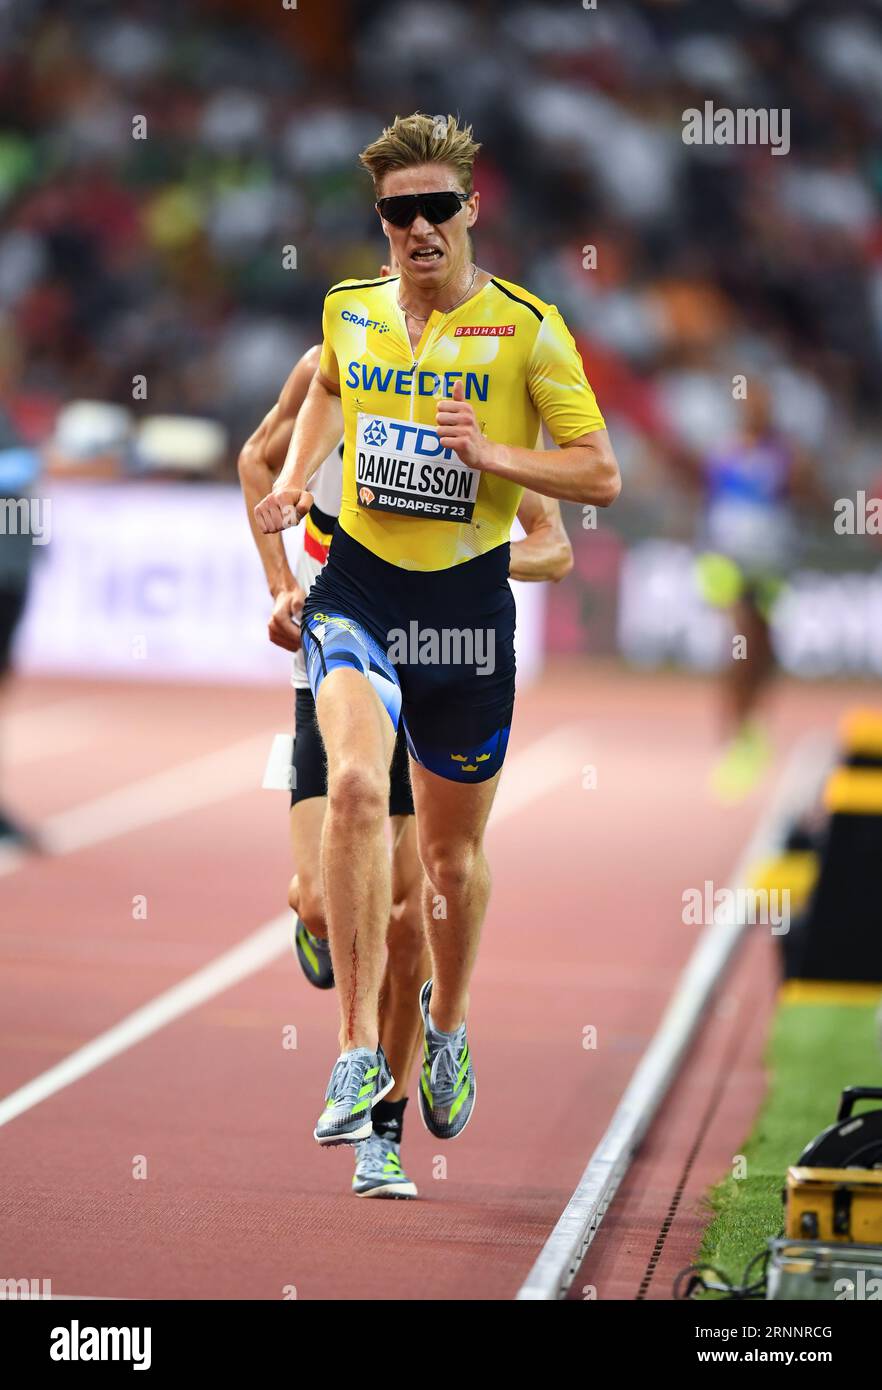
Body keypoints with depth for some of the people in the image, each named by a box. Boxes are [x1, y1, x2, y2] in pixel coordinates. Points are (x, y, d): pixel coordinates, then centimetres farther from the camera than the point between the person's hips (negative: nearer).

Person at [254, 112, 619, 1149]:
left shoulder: (528, 328, -6)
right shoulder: (348, 312, 4)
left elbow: (601, 477, -4)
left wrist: (492, 453, -19)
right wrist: (295, 479, 11)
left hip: (468, 602, -1)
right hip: (357, 587, 1)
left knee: (452, 851, 12)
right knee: (355, 785, -26)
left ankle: (447, 1024, 41)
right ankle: (358, 1051, -25)